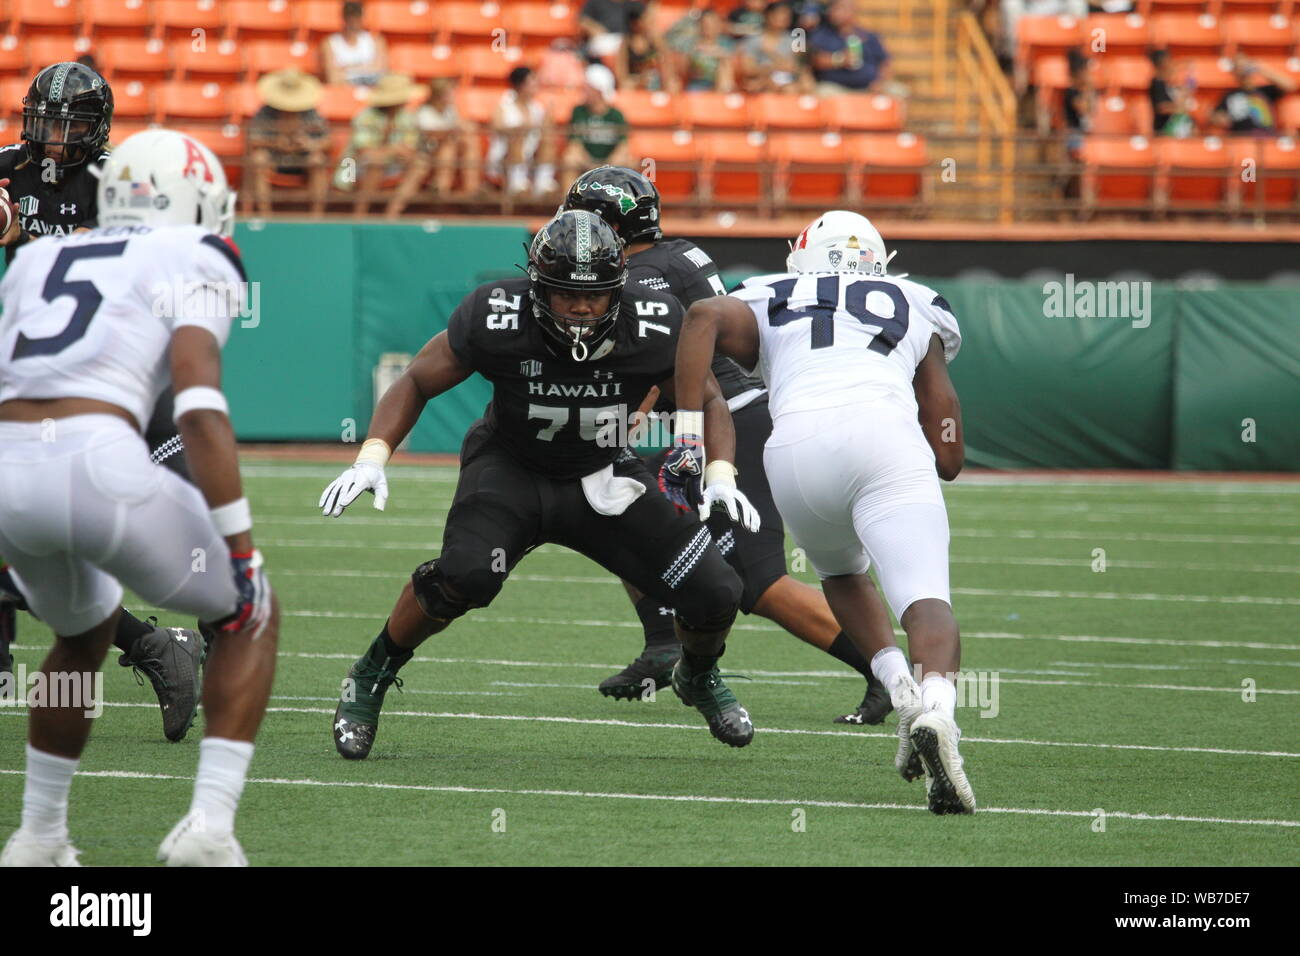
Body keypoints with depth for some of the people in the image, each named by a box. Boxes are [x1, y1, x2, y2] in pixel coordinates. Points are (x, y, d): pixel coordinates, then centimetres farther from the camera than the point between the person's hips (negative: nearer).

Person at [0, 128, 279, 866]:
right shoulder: (194, 263, 11)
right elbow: (200, 409, -4)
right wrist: (241, 549, -3)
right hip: (99, 466, -5)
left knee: (84, 632, 36)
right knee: (251, 616, 20)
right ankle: (210, 823, 6)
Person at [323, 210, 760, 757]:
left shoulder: (654, 331, -21)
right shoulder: (496, 320, -26)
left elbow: (707, 401, -1)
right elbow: (416, 383, -11)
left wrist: (721, 476, -17)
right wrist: (372, 458, -24)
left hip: (601, 479, 2)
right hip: (511, 469, -2)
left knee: (714, 595, -9)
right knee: (466, 573, -34)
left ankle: (699, 677, 30)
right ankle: (371, 677, -6)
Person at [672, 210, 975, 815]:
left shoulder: (767, 306, 33)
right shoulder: (918, 309, 34)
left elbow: (704, 316, 6)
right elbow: (949, 459, 30)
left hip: (796, 443, 1)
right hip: (884, 432, -1)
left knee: (841, 573, 30)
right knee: (926, 602, -11)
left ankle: (900, 690, 8)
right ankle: (936, 711, -41)